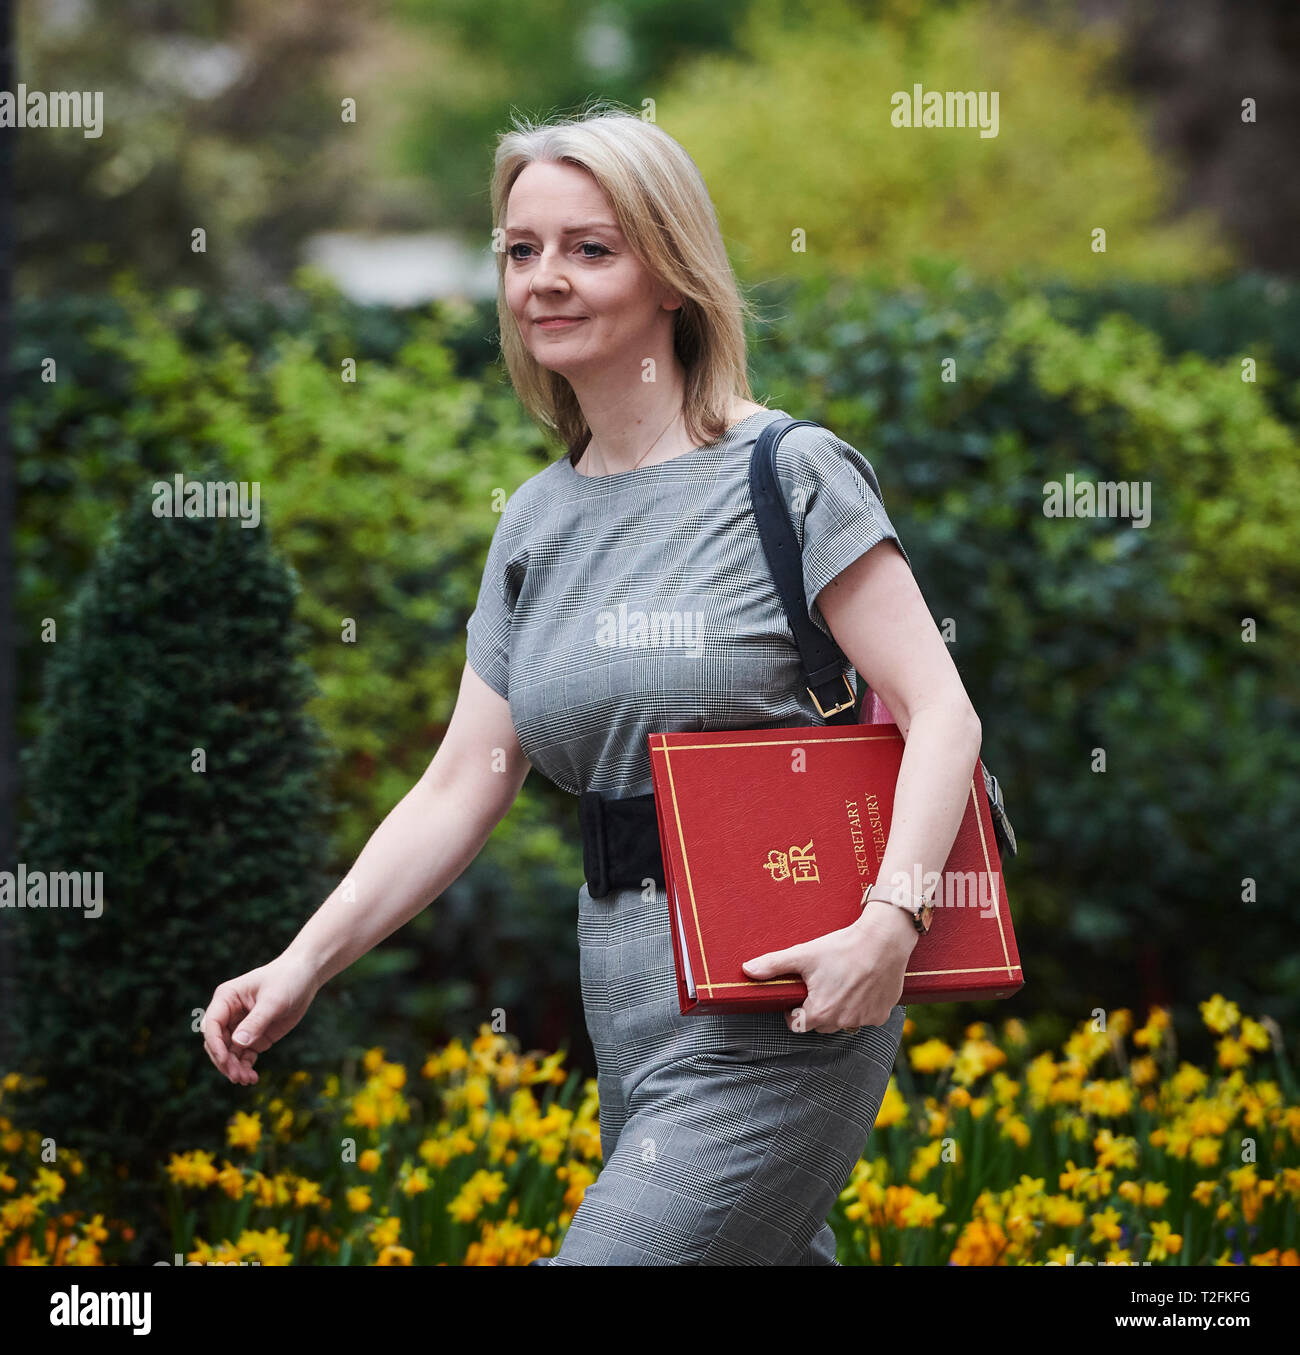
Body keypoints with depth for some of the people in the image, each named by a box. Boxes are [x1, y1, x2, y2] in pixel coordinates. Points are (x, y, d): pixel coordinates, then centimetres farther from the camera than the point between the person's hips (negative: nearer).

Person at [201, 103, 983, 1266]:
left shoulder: (787, 473, -6)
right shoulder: (537, 524, 13)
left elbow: (940, 713, -11)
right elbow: (460, 790, 12)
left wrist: (888, 923, -26)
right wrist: (304, 965, 1)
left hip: (771, 1015, -7)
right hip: (633, 1024, 7)